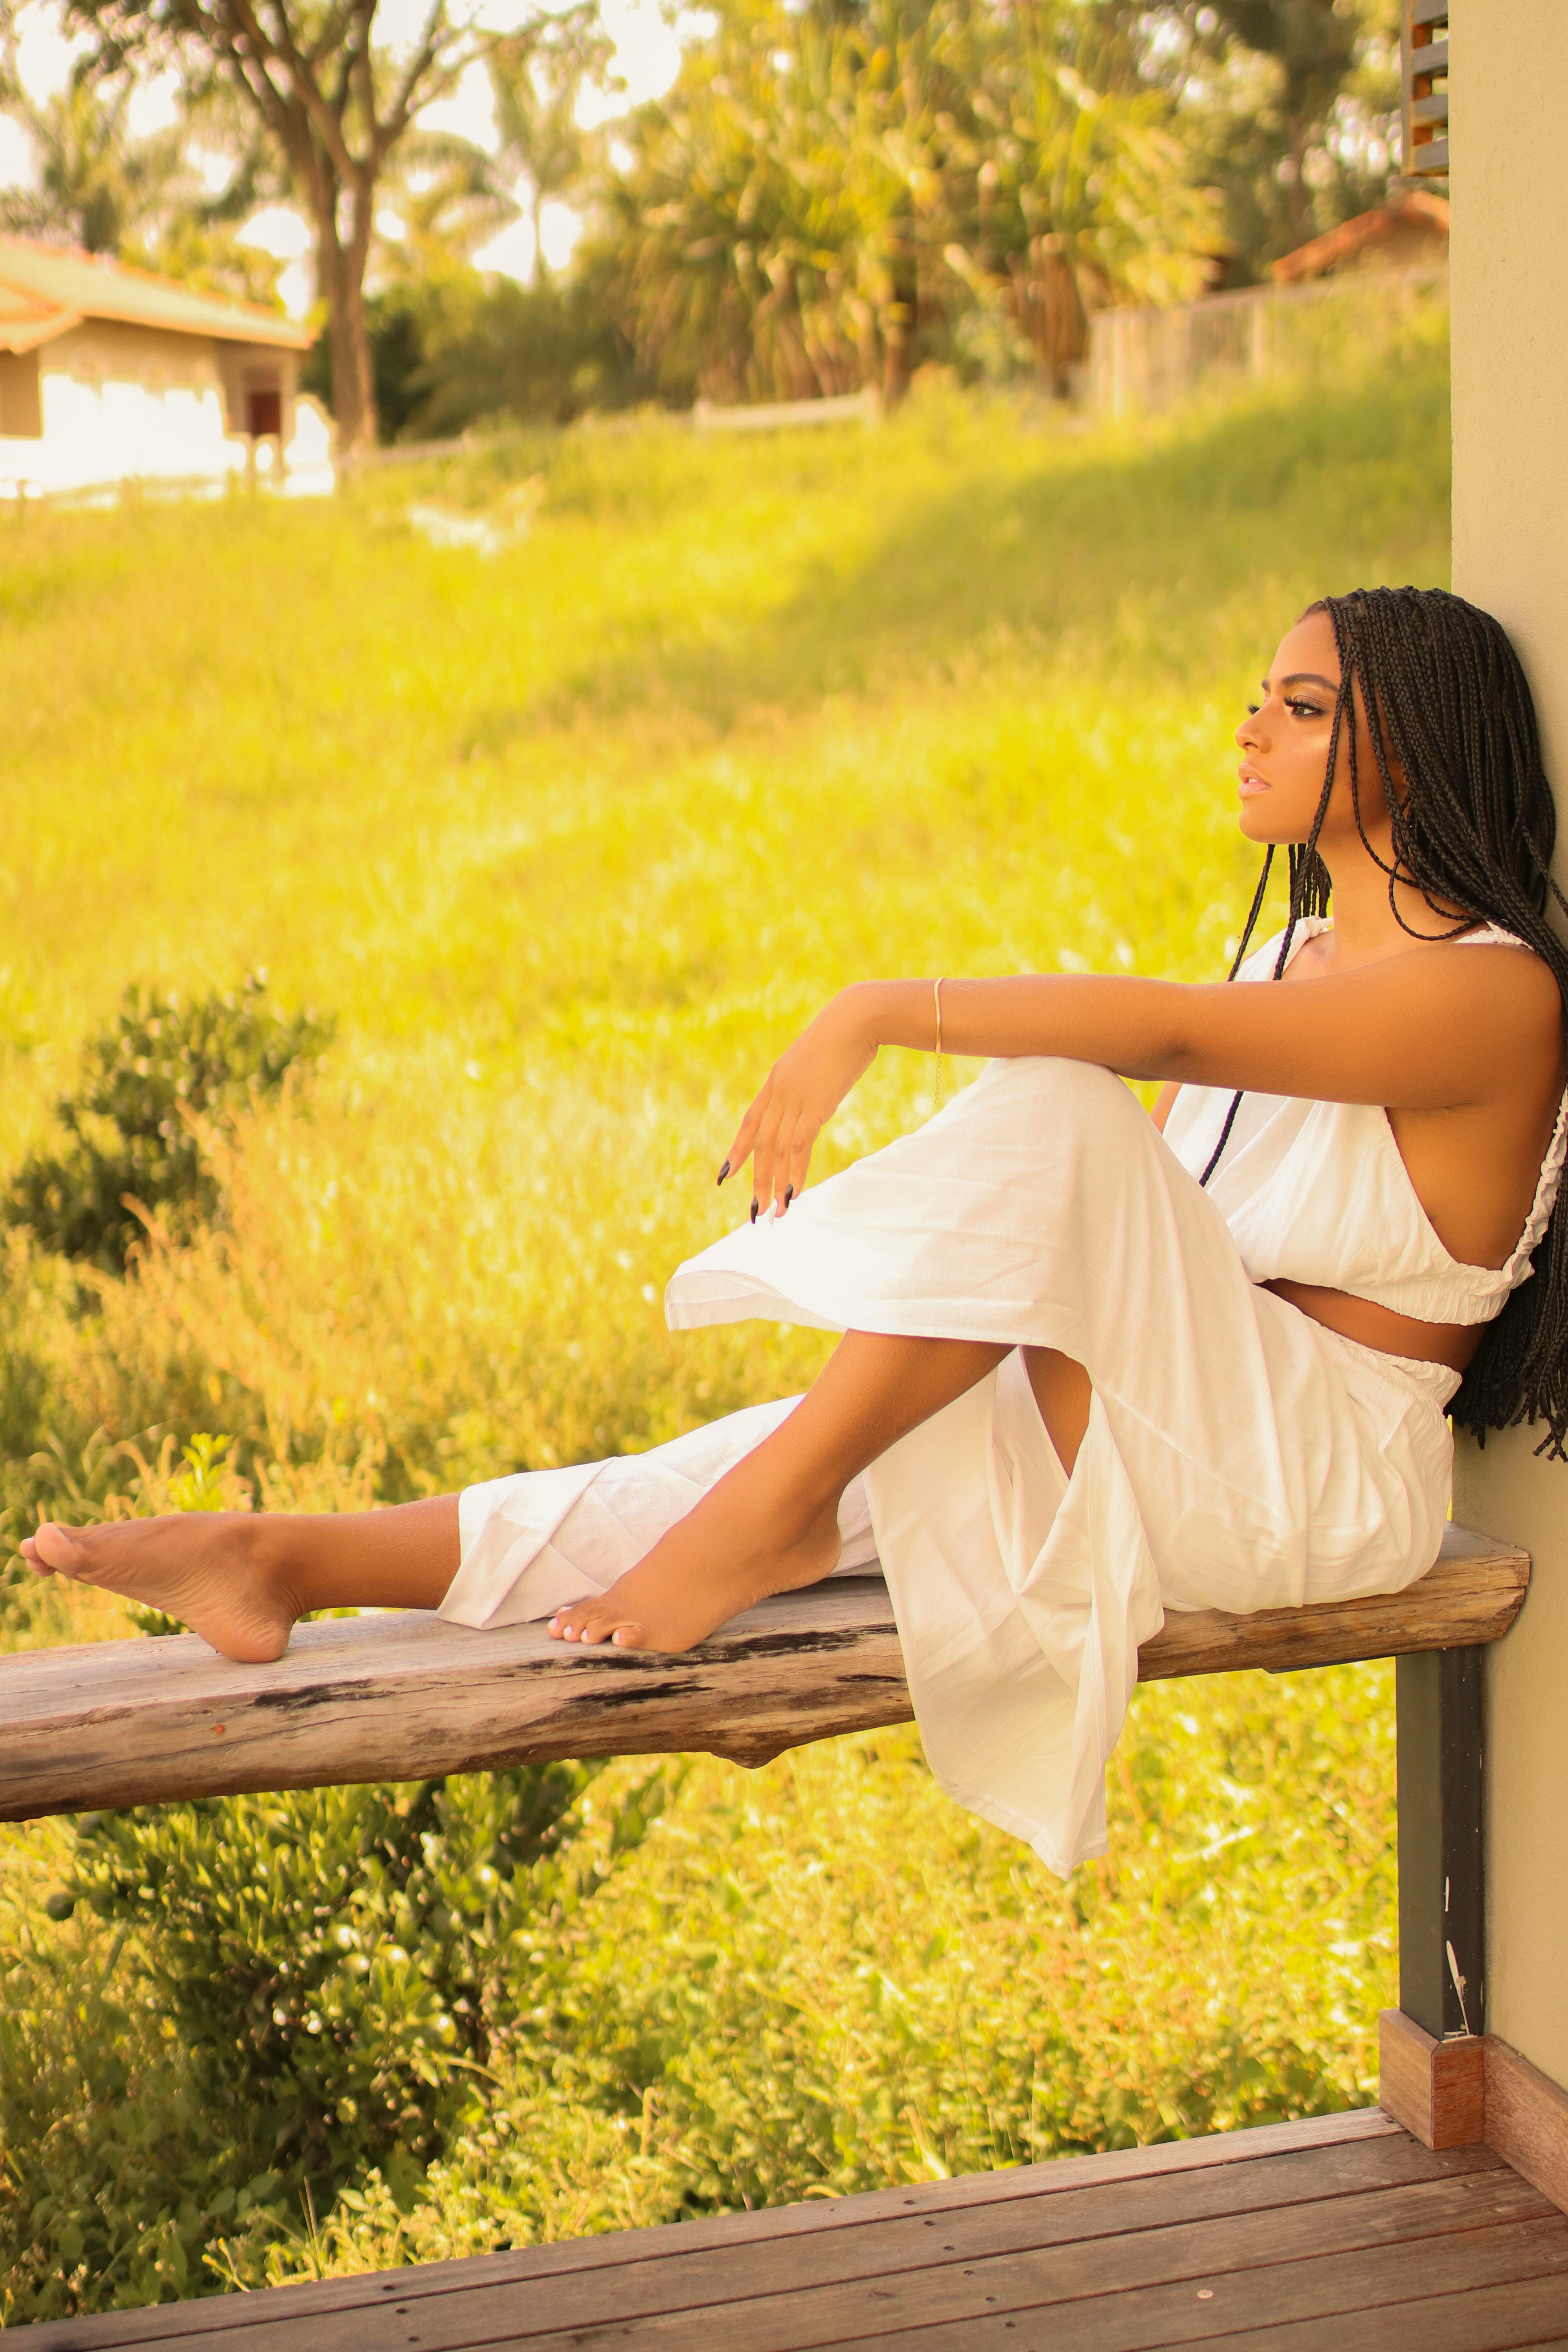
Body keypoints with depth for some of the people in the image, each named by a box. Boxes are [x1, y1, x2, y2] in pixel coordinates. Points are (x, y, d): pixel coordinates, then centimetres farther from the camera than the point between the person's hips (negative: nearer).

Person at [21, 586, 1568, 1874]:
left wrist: (883, 1011, -32)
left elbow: (1166, 1031, -30)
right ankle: (296, 1561, -17)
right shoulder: (1292, 952, 17)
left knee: (1046, 1095, -29)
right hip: (1167, 1440, 8)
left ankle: (776, 1505, -23)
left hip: (1320, 1478, -8)